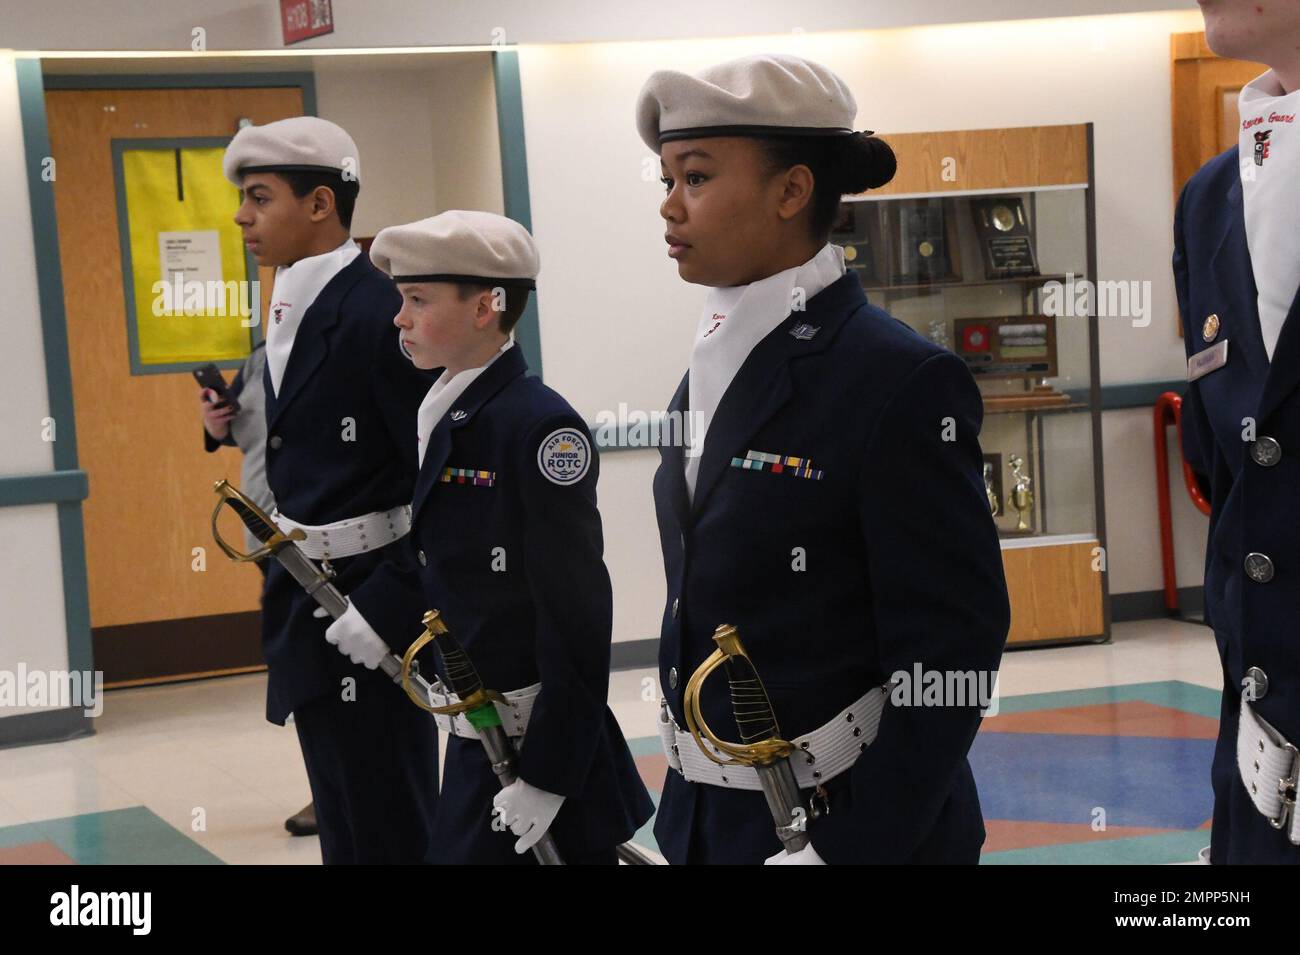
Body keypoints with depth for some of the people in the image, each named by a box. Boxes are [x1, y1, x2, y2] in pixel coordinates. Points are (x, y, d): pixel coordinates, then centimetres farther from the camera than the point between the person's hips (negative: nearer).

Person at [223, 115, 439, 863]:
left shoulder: (380, 313, -17)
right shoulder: (290, 312, 10)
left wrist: (393, 611, -19)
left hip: (374, 597, -9)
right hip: (310, 599, 9)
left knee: (391, 826, 2)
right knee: (343, 823, 19)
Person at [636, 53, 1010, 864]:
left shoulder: (900, 379, -16)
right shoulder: (711, 371, 7)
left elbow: (949, 655, -17)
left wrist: (849, 847, -22)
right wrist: (688, 807, 13)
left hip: (857, 824, -7)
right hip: (711, 821, 7)